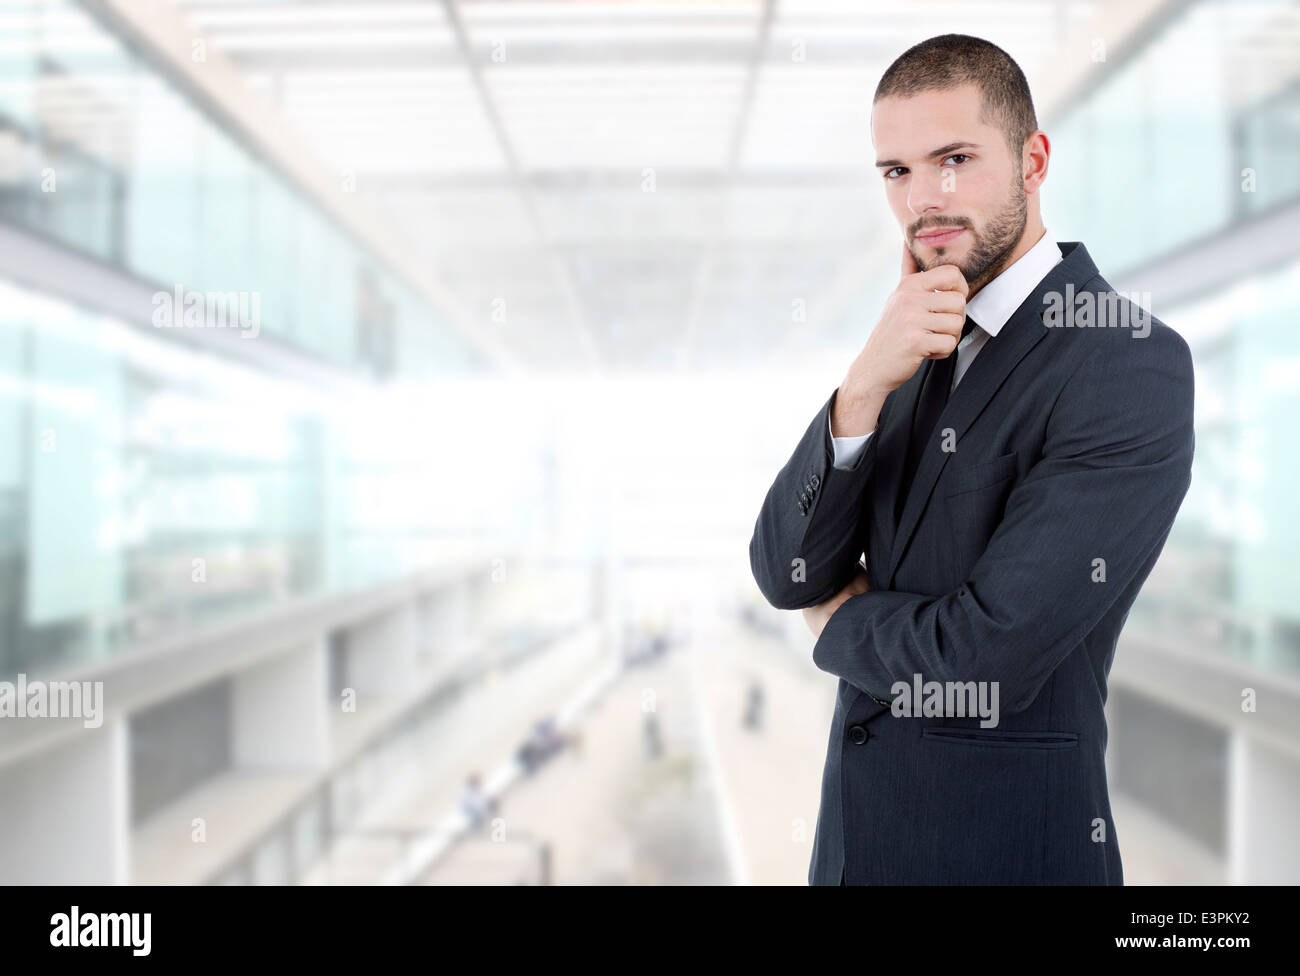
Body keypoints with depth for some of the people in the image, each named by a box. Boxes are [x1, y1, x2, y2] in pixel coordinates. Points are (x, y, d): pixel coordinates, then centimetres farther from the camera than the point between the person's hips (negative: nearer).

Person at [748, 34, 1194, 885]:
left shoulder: (1135, 363, -18)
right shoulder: (918, 352, 5)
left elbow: (990, 658, -24)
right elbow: (786, 576, -5)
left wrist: (842, 620, -5)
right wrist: (862, 389, -19)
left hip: (1005, 843, -7)